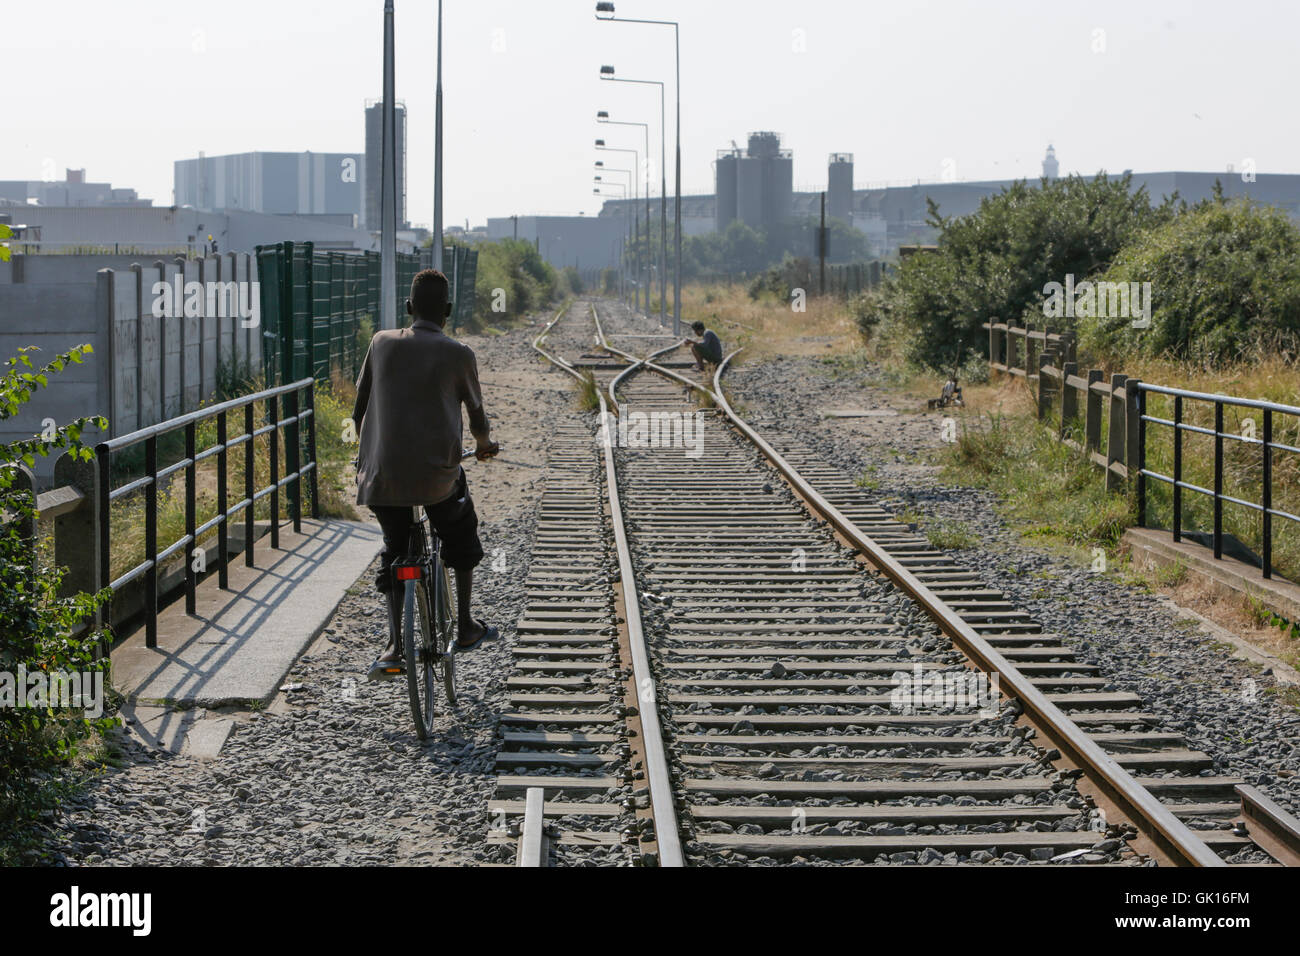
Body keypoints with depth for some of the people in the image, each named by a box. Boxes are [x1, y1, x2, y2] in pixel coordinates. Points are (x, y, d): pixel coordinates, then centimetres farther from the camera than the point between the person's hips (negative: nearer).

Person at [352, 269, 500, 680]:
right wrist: (485, 442, 35)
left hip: (381, 474, 2)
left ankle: (395, 647, 9)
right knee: (461, 535, 24)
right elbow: (475, 411, 13)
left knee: (395, 551, 19)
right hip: (436, 474, -2)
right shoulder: (458, 354, -2)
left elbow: (359, 408, 13)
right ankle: (464, 627, 28)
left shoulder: (382, 343, 5)